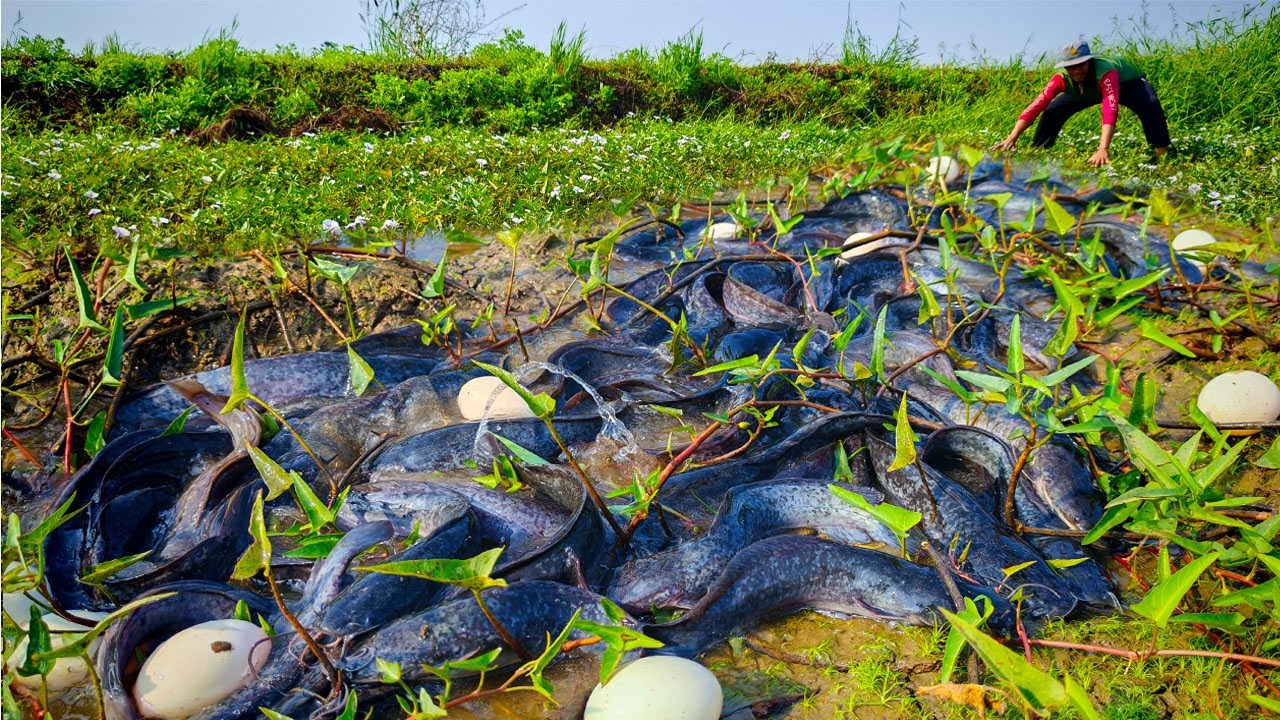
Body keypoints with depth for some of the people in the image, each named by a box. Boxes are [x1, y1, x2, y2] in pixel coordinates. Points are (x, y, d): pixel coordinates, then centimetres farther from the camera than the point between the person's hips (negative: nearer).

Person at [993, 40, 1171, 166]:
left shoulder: (1105, 72, -48)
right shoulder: (1062, 78, -35)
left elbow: (1110, 111, -60)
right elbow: (1036, 106, -40)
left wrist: (1103, 149, -75)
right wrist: (1012, 137, -53)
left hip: (1127, 82, -4)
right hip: (1088, 90, 4)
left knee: (1150, 105, -33)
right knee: (1052, 110, -12)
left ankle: (1163, 155, -22)